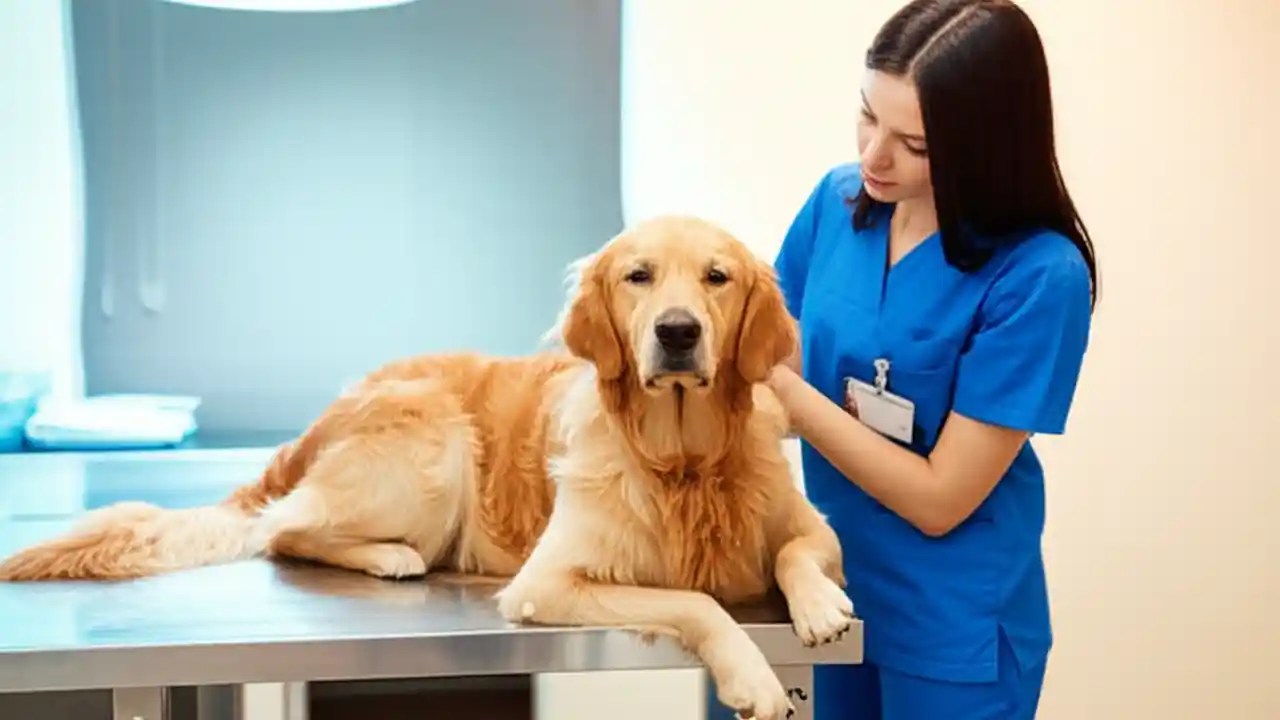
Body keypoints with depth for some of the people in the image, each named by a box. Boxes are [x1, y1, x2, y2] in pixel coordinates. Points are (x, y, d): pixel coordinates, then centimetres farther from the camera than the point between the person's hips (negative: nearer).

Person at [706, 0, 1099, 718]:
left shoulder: (1039, 275, -21)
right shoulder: (838, 200, -5)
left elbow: (939, 499, -20)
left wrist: (776, 380, -23)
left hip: (951, 627, -5)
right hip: (825, 585, 5)